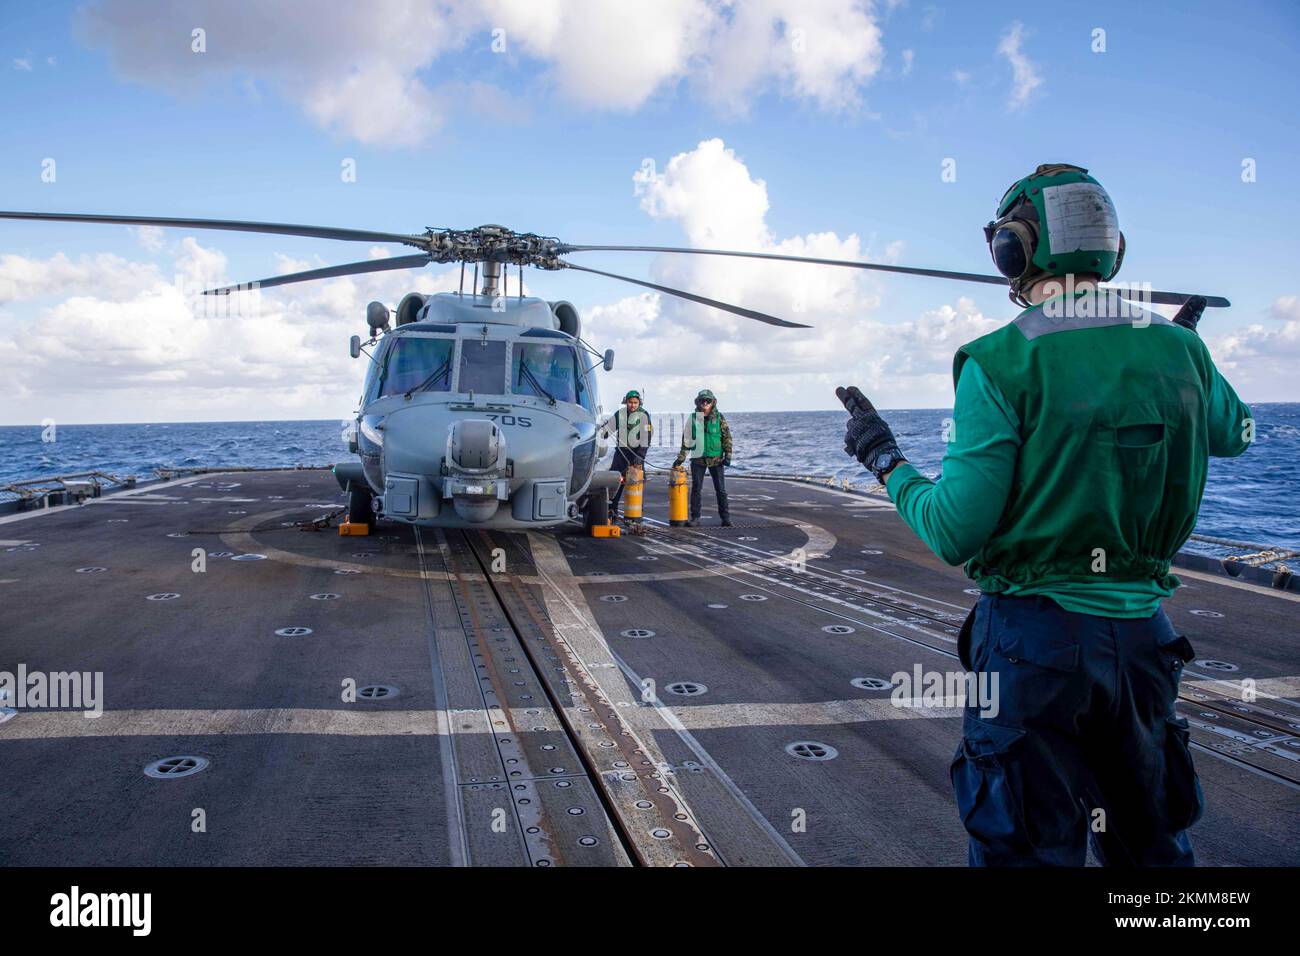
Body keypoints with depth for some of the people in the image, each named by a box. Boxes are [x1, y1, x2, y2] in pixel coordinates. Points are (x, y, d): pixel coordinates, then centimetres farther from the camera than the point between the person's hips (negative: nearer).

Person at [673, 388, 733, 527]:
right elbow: (686, 440, 9)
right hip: (698, 459, 1)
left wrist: (728, 455, -5)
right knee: (696, 489, 4)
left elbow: (727, 437, 3)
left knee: (721, 489, 2)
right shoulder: (693, 418, 5)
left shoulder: (719, 417, 1)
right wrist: (680, 458, 6)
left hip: (716, 459, -1)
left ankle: (725, 517, 8)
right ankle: (695, 517, 13)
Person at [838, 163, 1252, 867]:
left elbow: (955, 535, -17)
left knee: (1028, 850, 11)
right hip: (1142, 631, 5)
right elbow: (1234, 433, 23)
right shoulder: (1178, 349, 0)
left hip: (1033, 634, -5)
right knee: (1150, 845, 24)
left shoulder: (1001, 363, -16)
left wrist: (884, 460, 0)